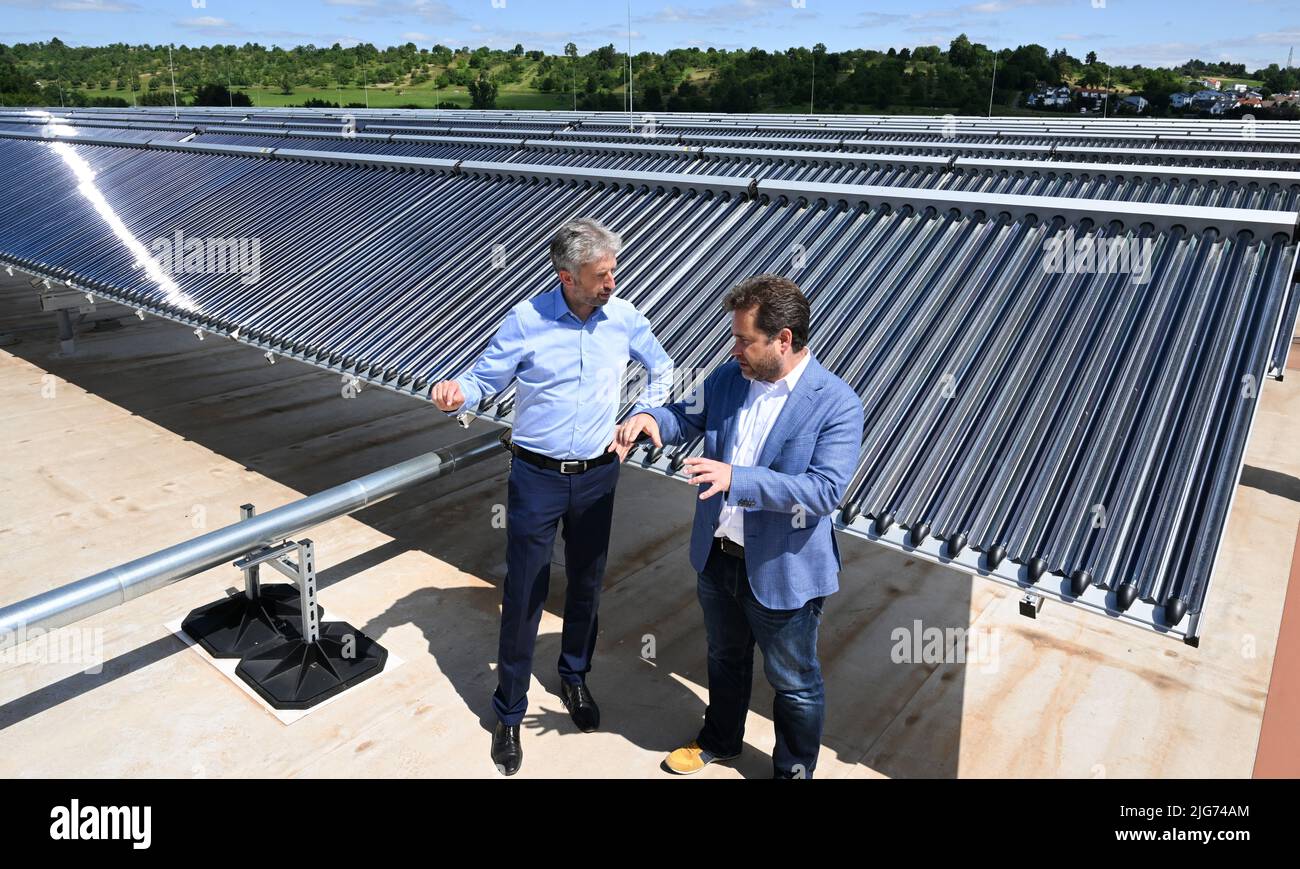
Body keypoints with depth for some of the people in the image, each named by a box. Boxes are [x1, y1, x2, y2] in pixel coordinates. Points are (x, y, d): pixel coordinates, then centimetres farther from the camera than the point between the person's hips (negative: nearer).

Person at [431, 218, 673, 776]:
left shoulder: (624, 317, -2)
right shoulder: (527, 320, -11)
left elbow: (662, 370, 14)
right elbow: (485, 379, -5)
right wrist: (456, 395, -27)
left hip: (597, 477, 3)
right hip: (536, 478, -3)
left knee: (586, 586, 17)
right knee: (523, 596, 4)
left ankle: (575, 678, 42)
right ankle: (509, 713, 21)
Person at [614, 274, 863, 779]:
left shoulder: (836, 405, -21)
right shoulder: (730, 376, -4)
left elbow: (826, 490, -29)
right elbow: (688, 416, 9)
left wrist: (736, 479, -37)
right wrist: (652, 419, -15)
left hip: (782, 572, -5)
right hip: (717, 557, 6)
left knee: (793, 682, 17)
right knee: (725, 658, 29)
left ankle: (794, 771, 42)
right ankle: (719, 740, 54)